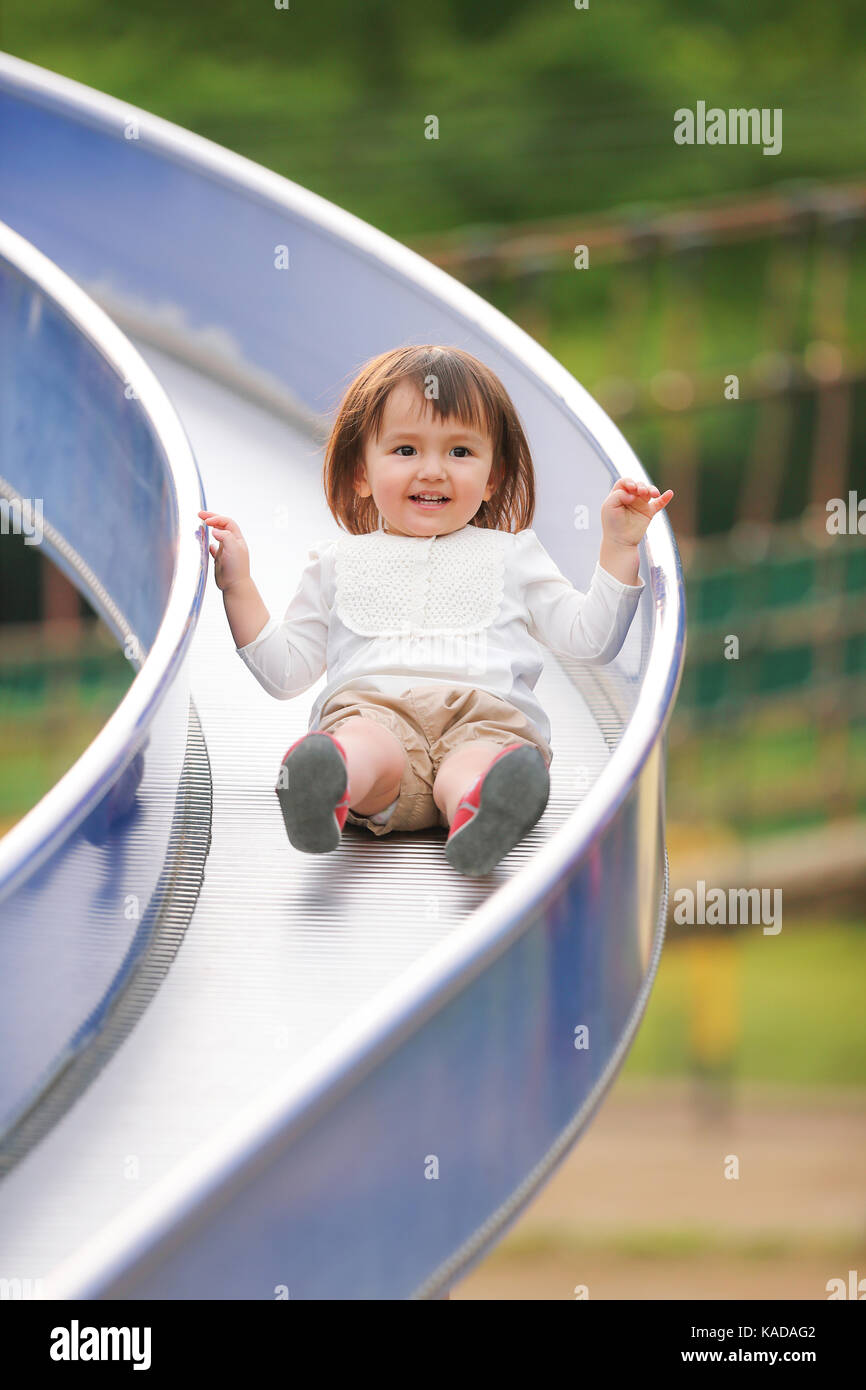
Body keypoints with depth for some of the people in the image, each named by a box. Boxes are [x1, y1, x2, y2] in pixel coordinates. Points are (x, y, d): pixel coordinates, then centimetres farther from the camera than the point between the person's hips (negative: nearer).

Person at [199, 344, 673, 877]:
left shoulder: (510, 555, 31)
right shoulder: (339, 563, 31)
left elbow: (591, 638, 24)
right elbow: (284, 671, 30)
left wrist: (619, 547, 17)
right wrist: (238, 586, 22)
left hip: (485, 716, 0)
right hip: (370, 708, 0)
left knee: (475, 762, -40)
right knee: (371, 749, -41)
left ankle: (478, 812, -73)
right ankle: (332, 778, -74)